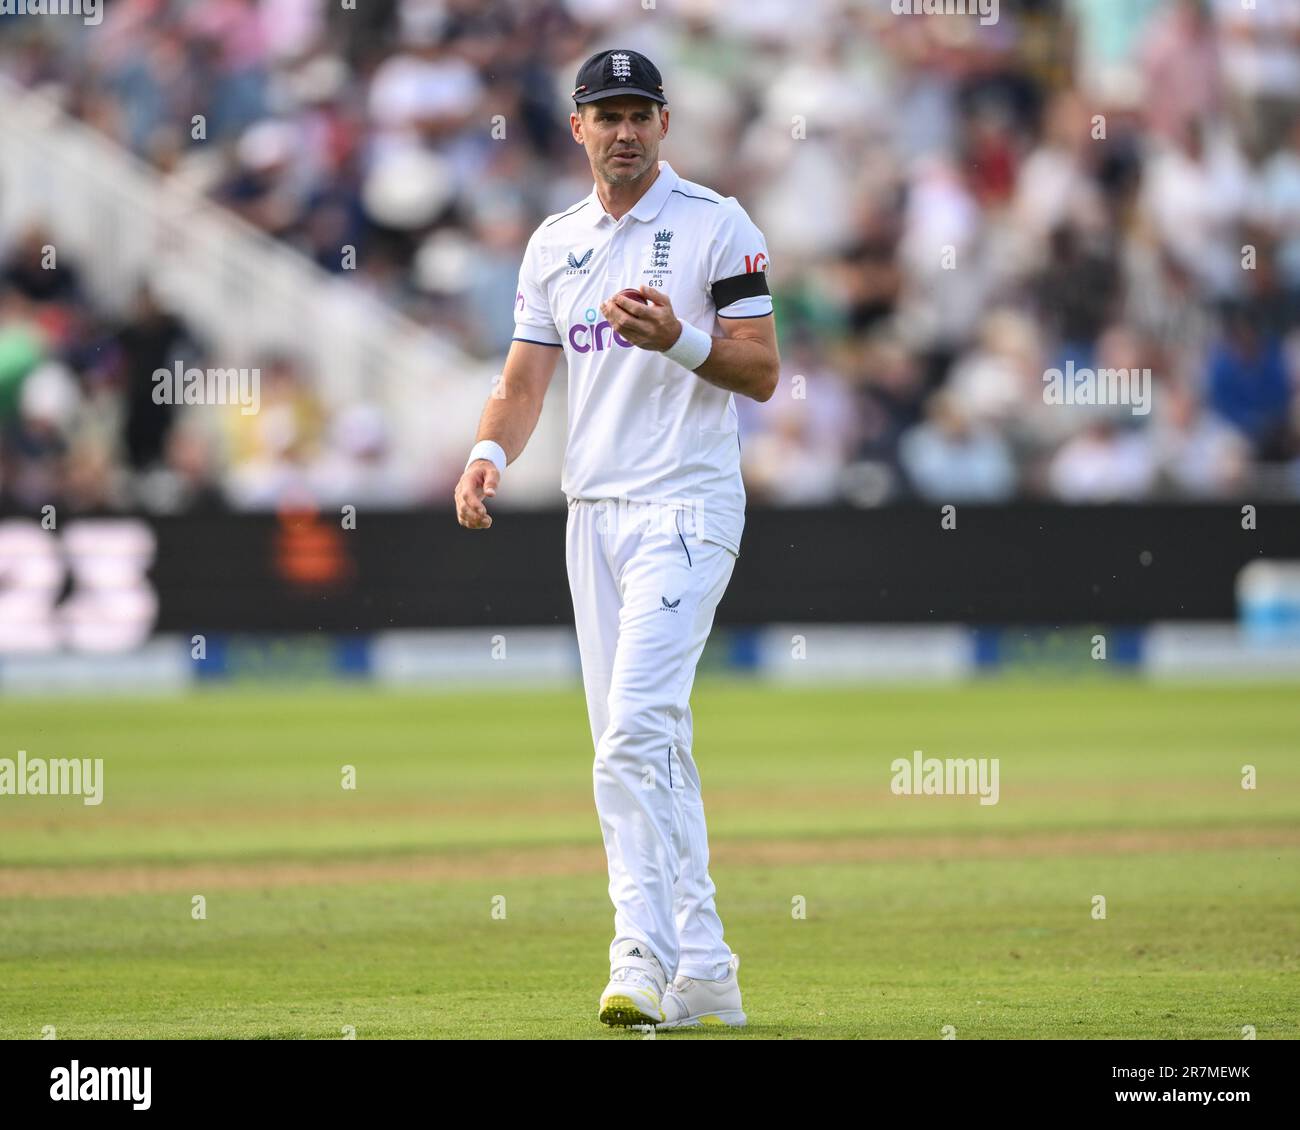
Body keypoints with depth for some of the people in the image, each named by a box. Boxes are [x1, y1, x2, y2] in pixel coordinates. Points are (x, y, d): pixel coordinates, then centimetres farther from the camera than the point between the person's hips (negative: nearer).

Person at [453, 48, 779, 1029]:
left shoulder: (716, 226, -3)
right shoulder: (555, 243, 15)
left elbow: (762, 373, -5)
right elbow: (527, 378, 12)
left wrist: (678, 338, -22)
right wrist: (490, 452, -7)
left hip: (687, 507, -7)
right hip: (593, 512, 7)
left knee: (637, 733, -20)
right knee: (647, 752, 7)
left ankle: (643, 959, -23)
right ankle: (704, 974, 11)